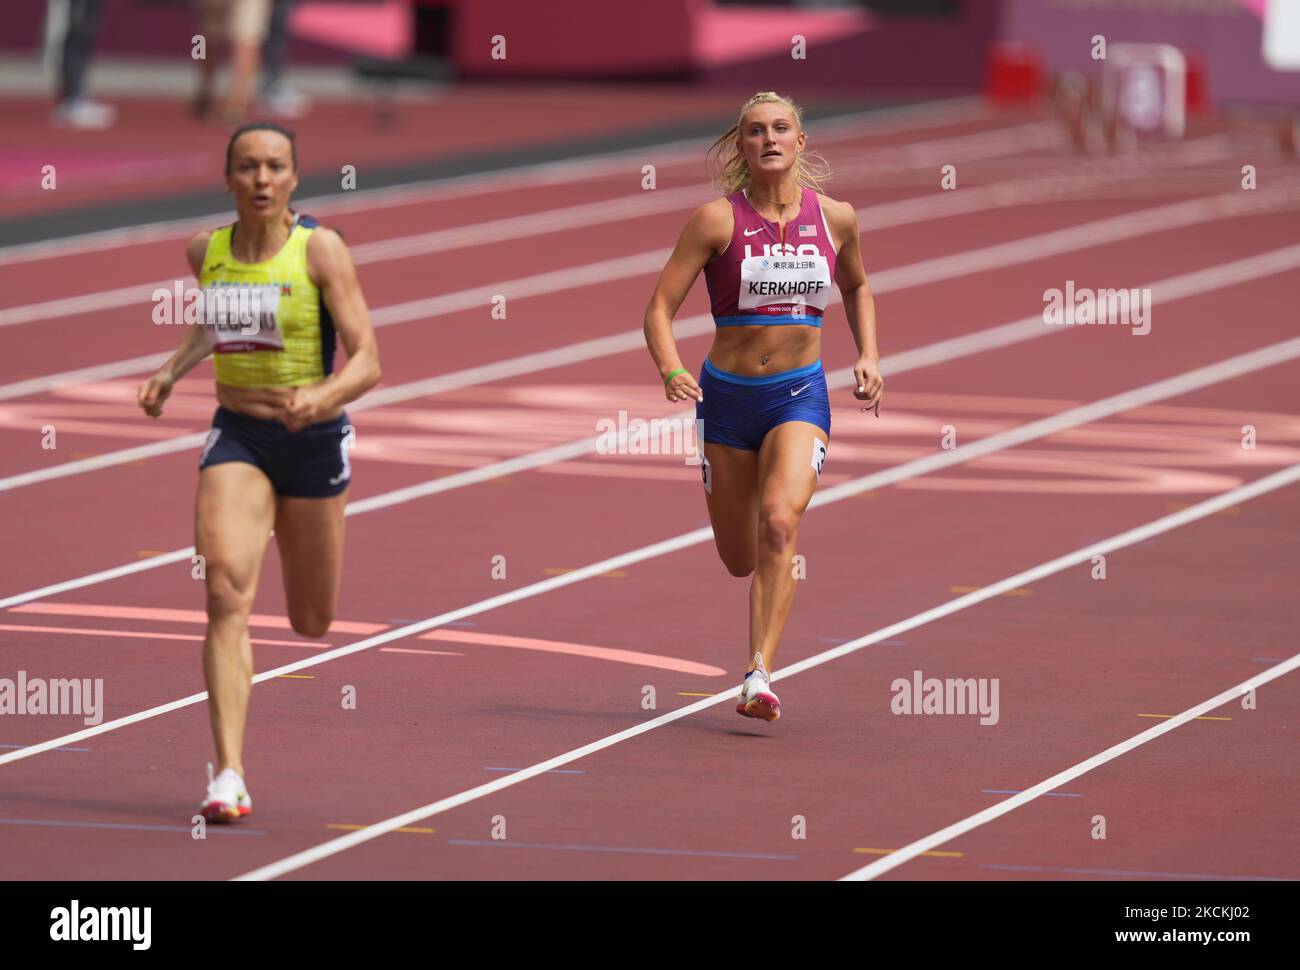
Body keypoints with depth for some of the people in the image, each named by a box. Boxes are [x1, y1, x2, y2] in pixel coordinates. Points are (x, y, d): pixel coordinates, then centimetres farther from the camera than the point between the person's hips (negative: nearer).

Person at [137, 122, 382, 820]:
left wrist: (322, 397, -36)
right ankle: (229, 774, -25)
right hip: (237, 438, 2)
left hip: (313, 438, -2)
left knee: (310, 624, 14)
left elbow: (367, 362, -16)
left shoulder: (320, 250, -13)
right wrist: (170, 371, 9)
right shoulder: (205, 251, 1)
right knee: (227, 593, -21)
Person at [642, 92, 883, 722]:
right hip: (728, 395, 0)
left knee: (779, 521, -26)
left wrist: (868, 356, 7)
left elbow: (857, 288, 22)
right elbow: (659, 308, -9)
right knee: (740, 561, 9)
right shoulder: (718, 219, -8)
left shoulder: (835, 219, 0)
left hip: (800, 396, 0)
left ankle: (760, 675, -27)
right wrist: (671, 372, -27)